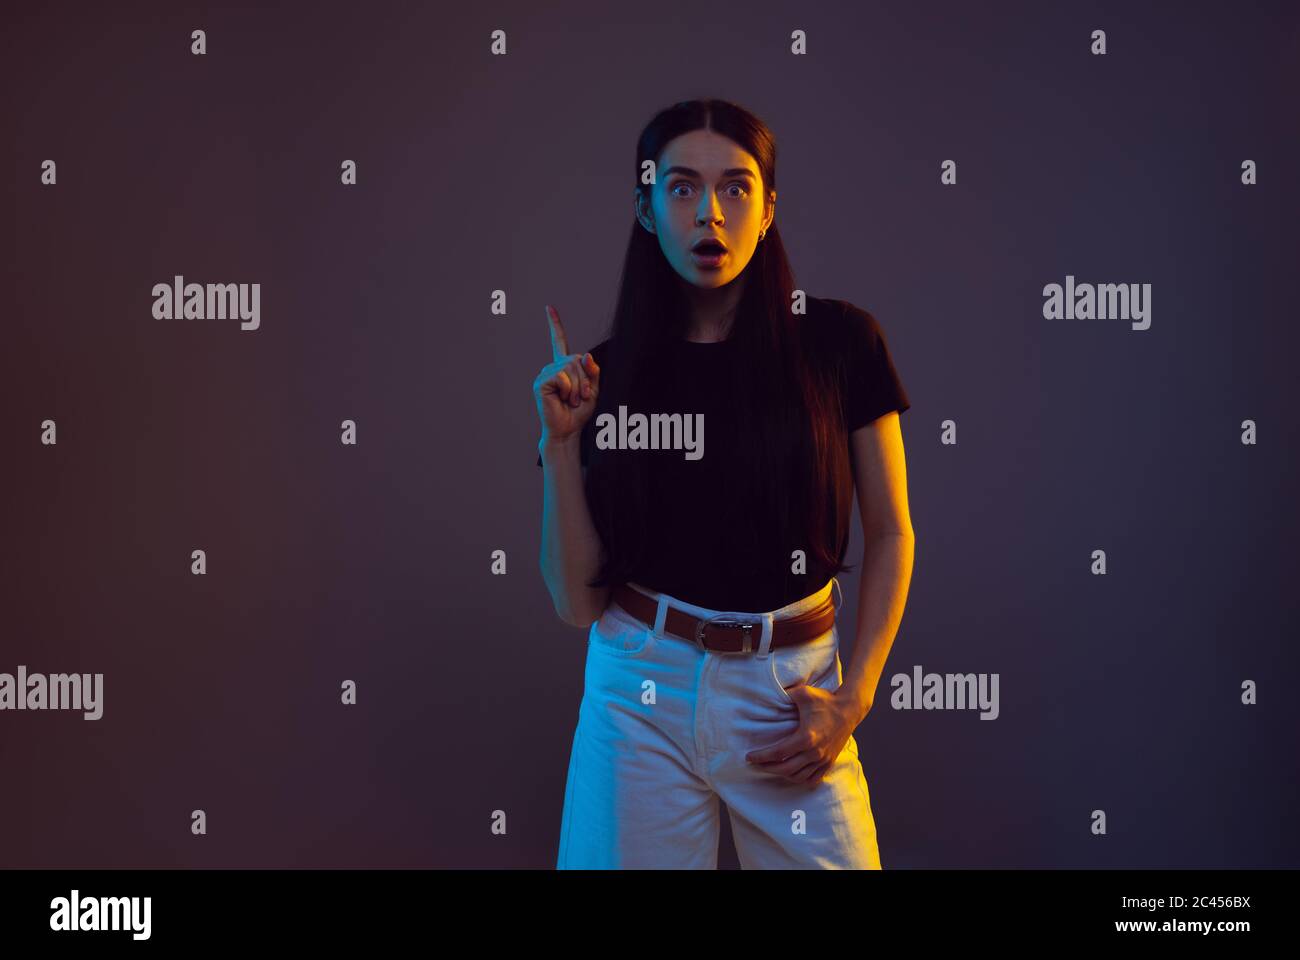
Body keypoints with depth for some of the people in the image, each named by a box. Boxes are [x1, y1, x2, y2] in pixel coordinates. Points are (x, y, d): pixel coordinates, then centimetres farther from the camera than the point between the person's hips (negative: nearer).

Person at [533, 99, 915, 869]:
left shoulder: (838, 341, -5)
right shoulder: (609, 369, -1)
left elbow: (890, 534, 3)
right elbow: (576, 601, -2)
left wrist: (855, 697, -6)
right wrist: (560, 445, -13)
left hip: (791, 689, -1)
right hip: (642, 690, 1)